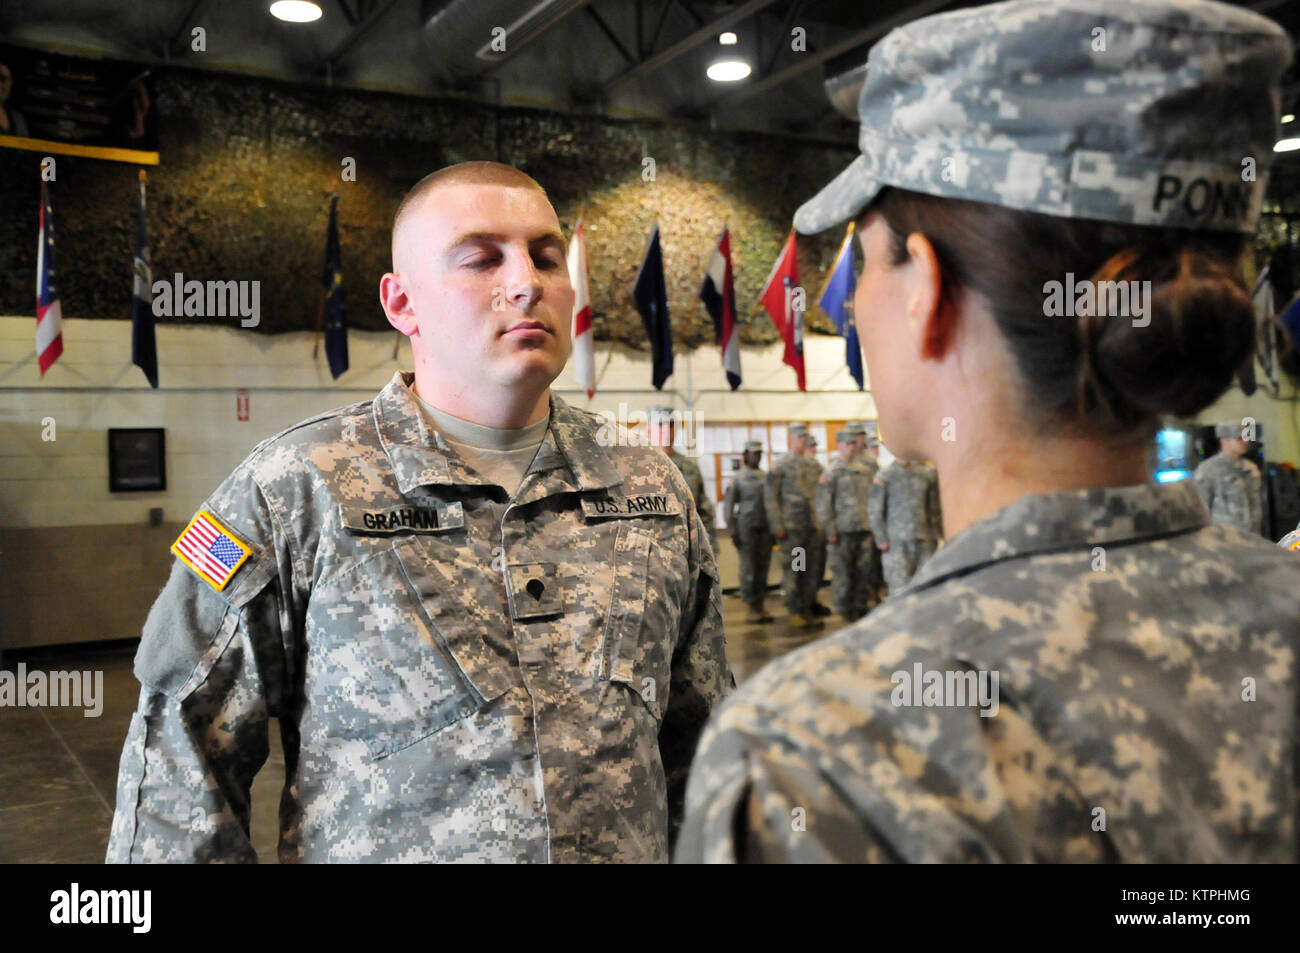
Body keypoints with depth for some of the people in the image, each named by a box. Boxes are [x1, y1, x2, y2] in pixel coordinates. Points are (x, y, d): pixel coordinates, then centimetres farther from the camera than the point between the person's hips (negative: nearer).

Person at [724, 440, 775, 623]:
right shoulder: (737, 479, -3)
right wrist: (732, 532, -10)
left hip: (765, 527, 5)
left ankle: (761, 607, 12)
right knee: (748, 568, -2)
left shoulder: (765, 477, 11)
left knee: (763, 567, 5)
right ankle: (750, 609, 4)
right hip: (746, 527, -4)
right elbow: (728, 507, -4)